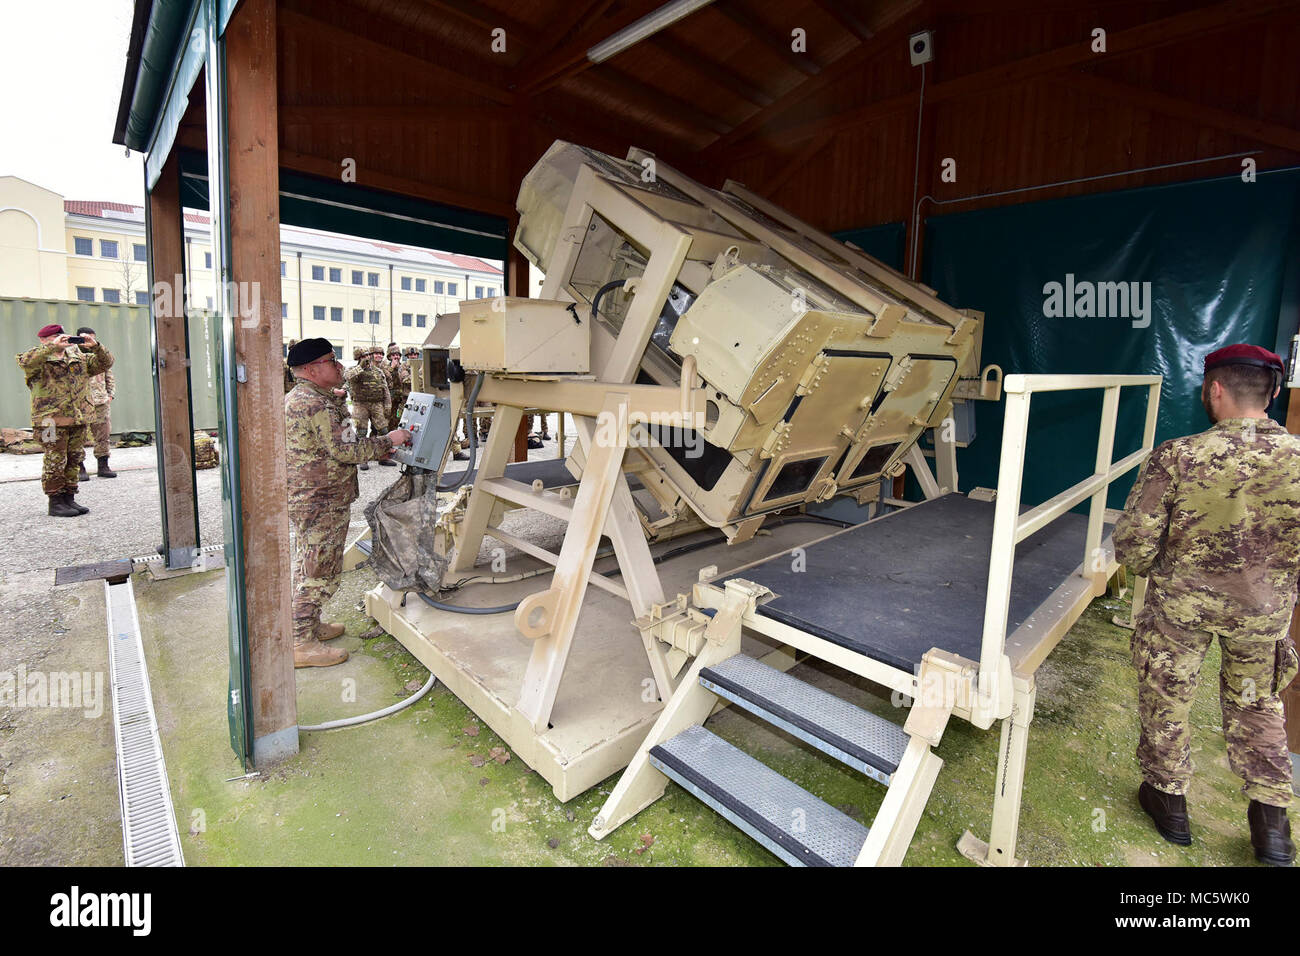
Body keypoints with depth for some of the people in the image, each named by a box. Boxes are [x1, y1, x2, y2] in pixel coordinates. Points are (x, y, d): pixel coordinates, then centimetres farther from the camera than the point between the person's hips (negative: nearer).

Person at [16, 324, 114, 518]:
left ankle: (69, 499, 21)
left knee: (74, 461, 11)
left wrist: (95, 347, -4)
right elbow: (26, 362, -23)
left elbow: (105, 363, 15)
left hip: (78, 420, 6)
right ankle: (55, 503, 6)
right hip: (51, 421, -5)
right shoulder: (40, 362, -2)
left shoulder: (79, 359, 15)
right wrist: (53, 346, -26)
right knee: (55, 462, -2)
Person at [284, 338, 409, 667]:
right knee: (320, 571, -3)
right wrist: (388, 440, -16)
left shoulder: (297, 398, 14)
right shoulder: (316, 405, -21)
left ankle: (309, 625, 35)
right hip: (322, 503, -11)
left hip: (305, 499, 11)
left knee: (308, 566, 21)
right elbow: (345, 451, -24)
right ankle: (302, 645, 7)